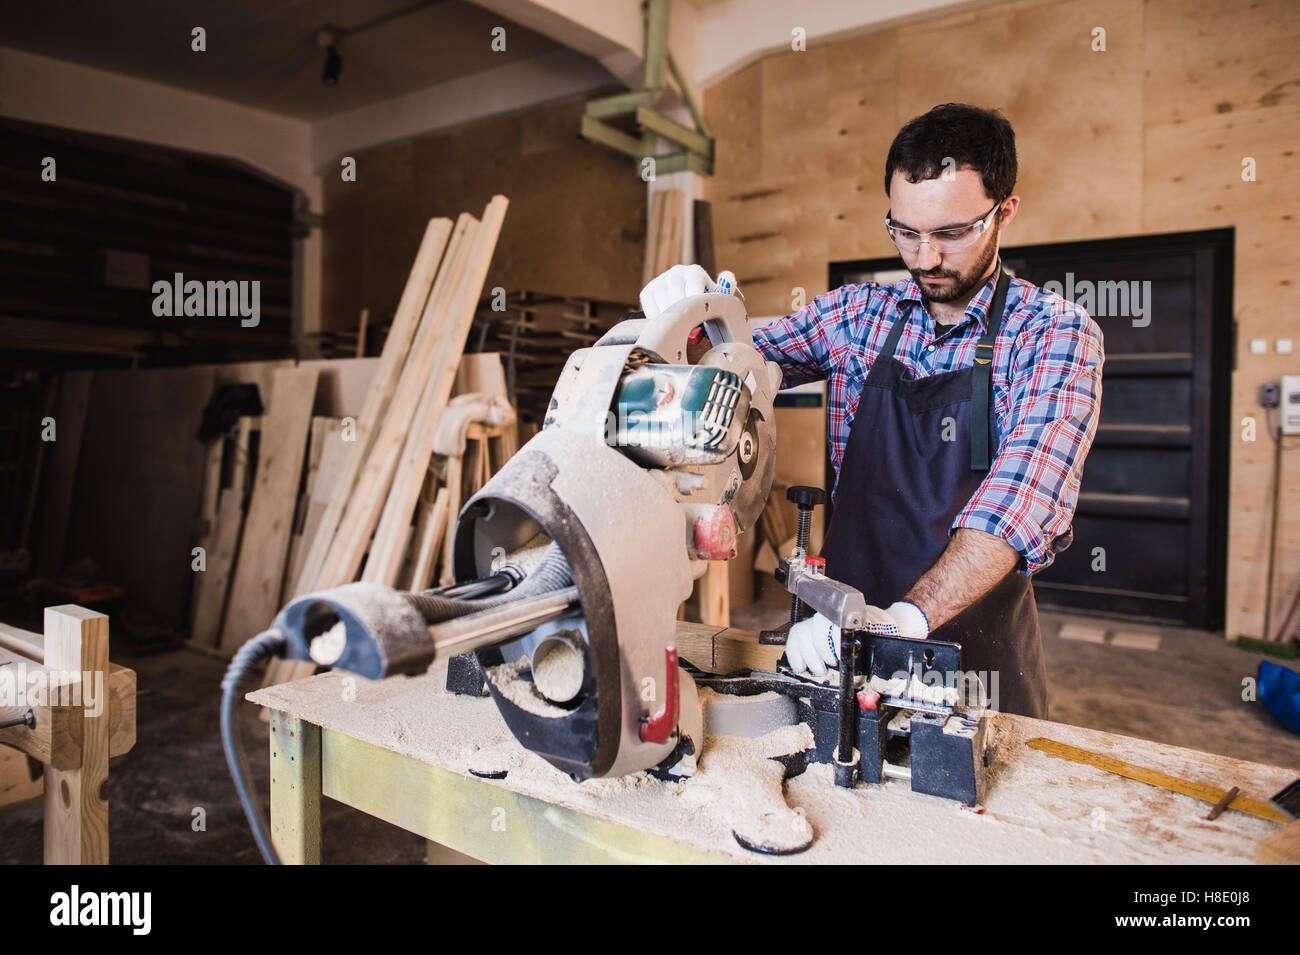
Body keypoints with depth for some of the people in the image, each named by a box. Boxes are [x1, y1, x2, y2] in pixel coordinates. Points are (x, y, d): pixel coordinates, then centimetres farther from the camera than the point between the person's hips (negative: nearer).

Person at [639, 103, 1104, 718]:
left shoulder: (1056, 333, -10)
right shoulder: (857, 313, 2)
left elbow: (1022, 498, -25)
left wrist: (906, 616, -39)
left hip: (976, 649, -3)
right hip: (845, 636, 3)